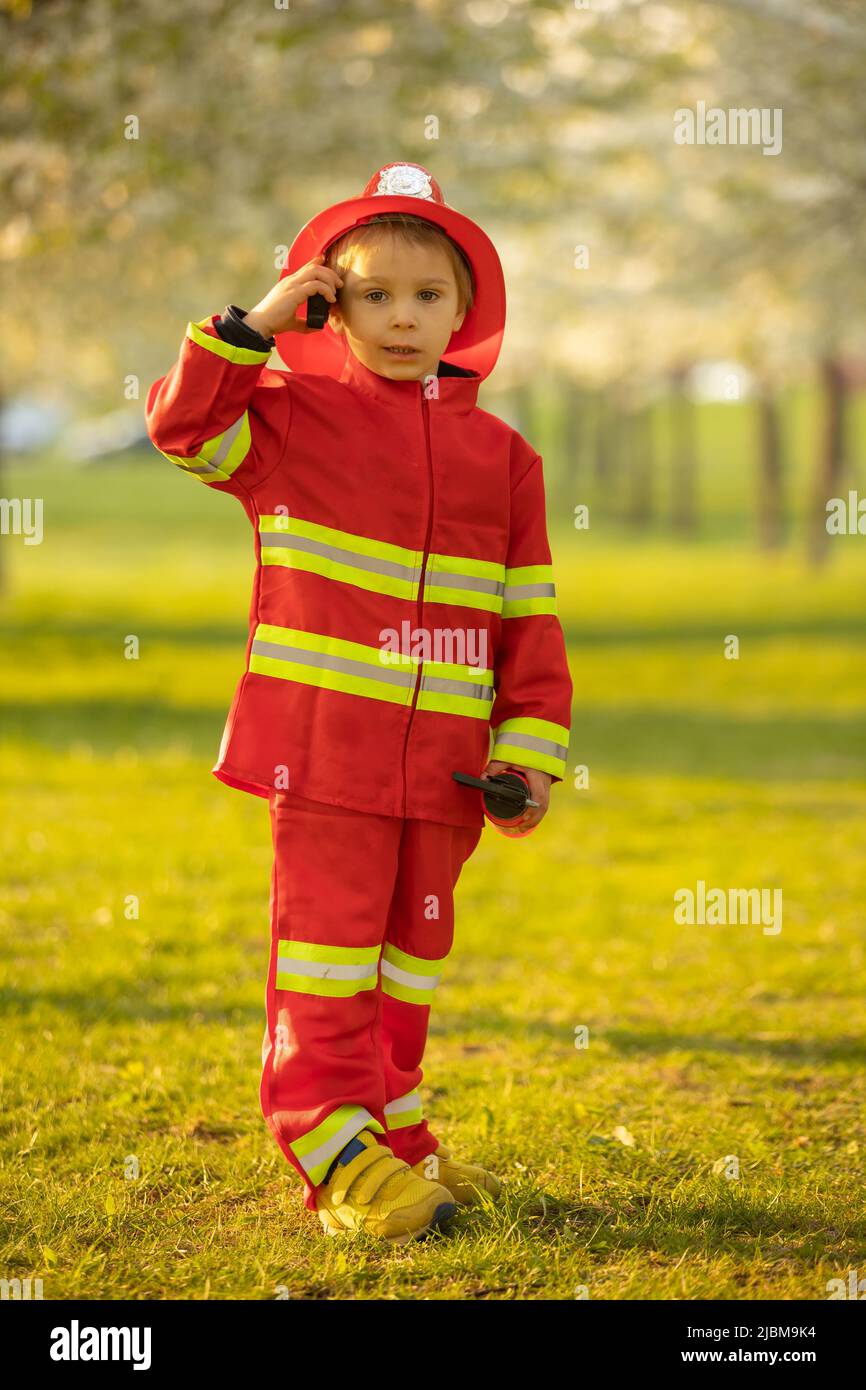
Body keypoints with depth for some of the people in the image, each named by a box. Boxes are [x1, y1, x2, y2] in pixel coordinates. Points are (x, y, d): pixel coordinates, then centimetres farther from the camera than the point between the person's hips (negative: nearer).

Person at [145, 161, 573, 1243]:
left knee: (414, 940, 12)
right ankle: (333, 1142, -1)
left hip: (444, 757, 4)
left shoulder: (501, 454, 9)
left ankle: (393, 1124, 25)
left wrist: (531, 744, 4)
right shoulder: (294, 418, 3)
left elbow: (528, 616, 9)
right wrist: (252, 328, -9)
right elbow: (182, 422, -4)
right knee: (330, 929, -4)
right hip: (325, 738, -4)